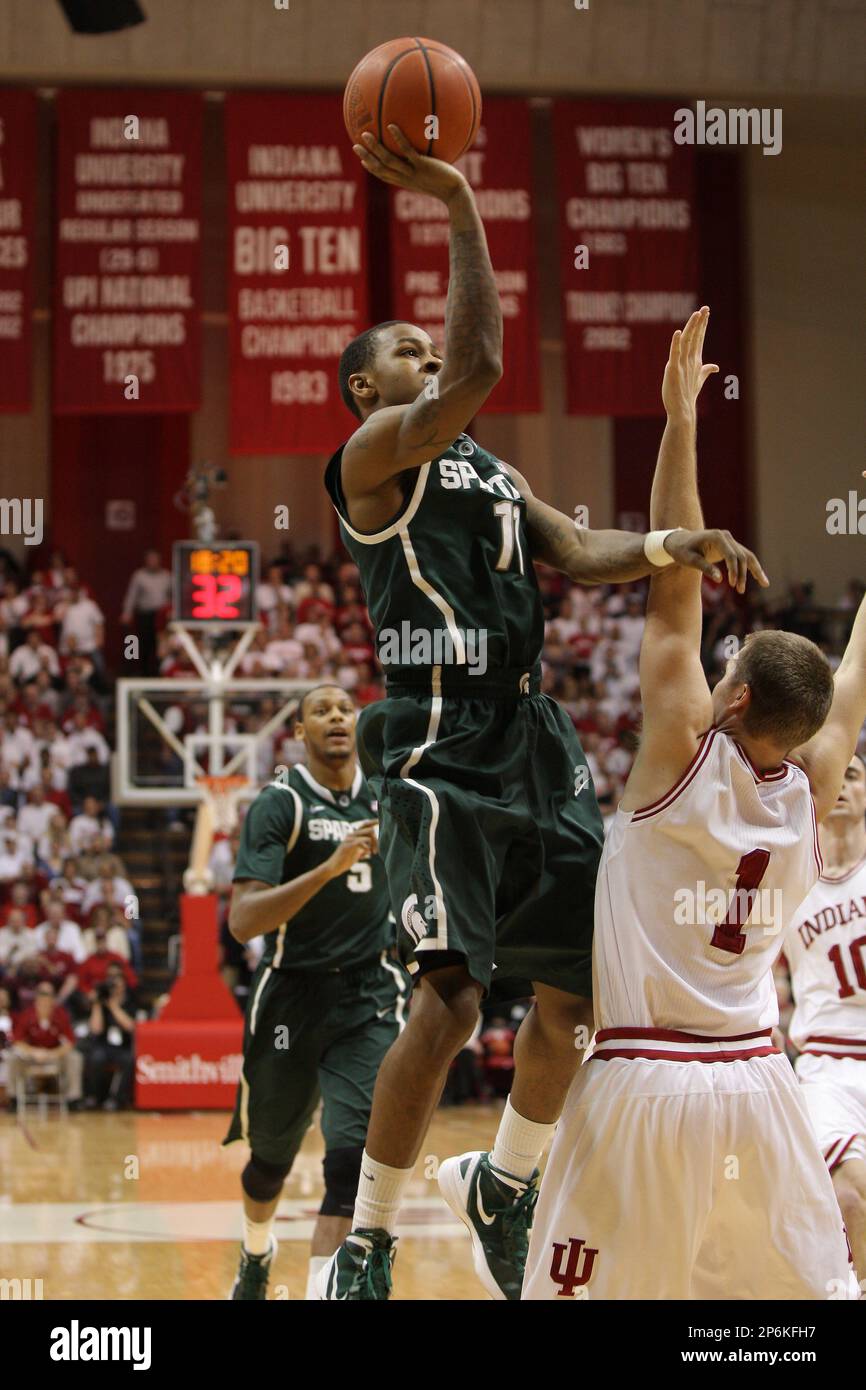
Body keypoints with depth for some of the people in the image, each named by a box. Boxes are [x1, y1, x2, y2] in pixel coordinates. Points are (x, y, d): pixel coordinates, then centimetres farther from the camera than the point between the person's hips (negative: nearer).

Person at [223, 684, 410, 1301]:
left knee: (355, 1151, -18)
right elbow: (243, 921, -23)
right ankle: (257, 1253, 48)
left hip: (370, 999, 2)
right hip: (291, 996, -1)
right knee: (273, 1155, 16)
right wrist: (330, 866, -33)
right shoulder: (280, 804, -11)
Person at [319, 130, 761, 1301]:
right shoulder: (376, 453, -2)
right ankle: (366, 1249, -6)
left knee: (576, 989, 11)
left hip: (533, 743, 9)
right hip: (443, 744, -9)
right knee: (450, 997, -17)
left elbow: (574, 553, 14)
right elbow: (480, 370, -19)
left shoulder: (493, 472, 25)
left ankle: (503, 1189, 30)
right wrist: (459, 206, -20)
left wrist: (666, 547, -6)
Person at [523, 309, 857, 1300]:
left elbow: (671, 588, -8)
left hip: (642, 1083, -5)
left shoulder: (686, 753, -8)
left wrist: (681, 419, -5)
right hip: (754, 1083, 5)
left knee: (578, 1293, -2)